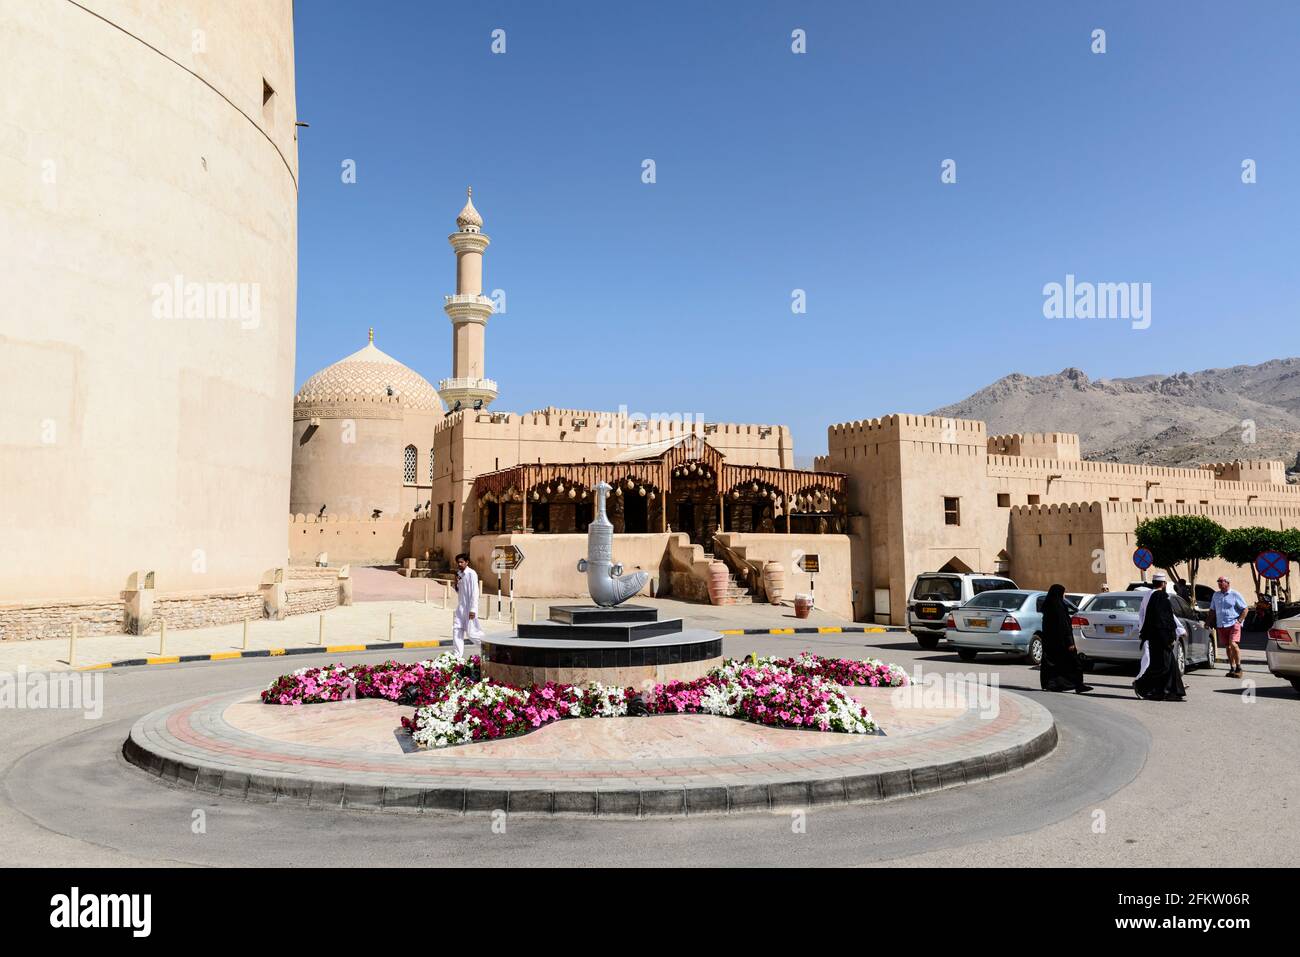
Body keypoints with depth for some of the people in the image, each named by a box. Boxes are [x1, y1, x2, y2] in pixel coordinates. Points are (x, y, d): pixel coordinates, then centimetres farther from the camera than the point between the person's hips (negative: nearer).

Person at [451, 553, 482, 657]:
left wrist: (473, 609, -20)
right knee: (456, 629, -1)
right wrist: (456, 583, -2)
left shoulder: (471, 574, -13)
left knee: (471, 632, -4)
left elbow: (475, 592, -16)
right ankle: (458, 655, 2)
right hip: (461, 607, 8)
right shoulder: (459, 574, 11)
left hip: (469, 608, -7)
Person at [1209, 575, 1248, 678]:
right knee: (1227, 647, 7)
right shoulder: (1216, 595, 15)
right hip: (1221, 625, 5)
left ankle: (1239, 668, -9)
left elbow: (1245, 609, 0)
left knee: (1233, 644, -18)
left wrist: (1239, 621, -9)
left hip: (1233, 624, -5)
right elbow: (1212, 610, 21)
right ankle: (1232, 668, 14)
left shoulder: (1235, 595, 0)